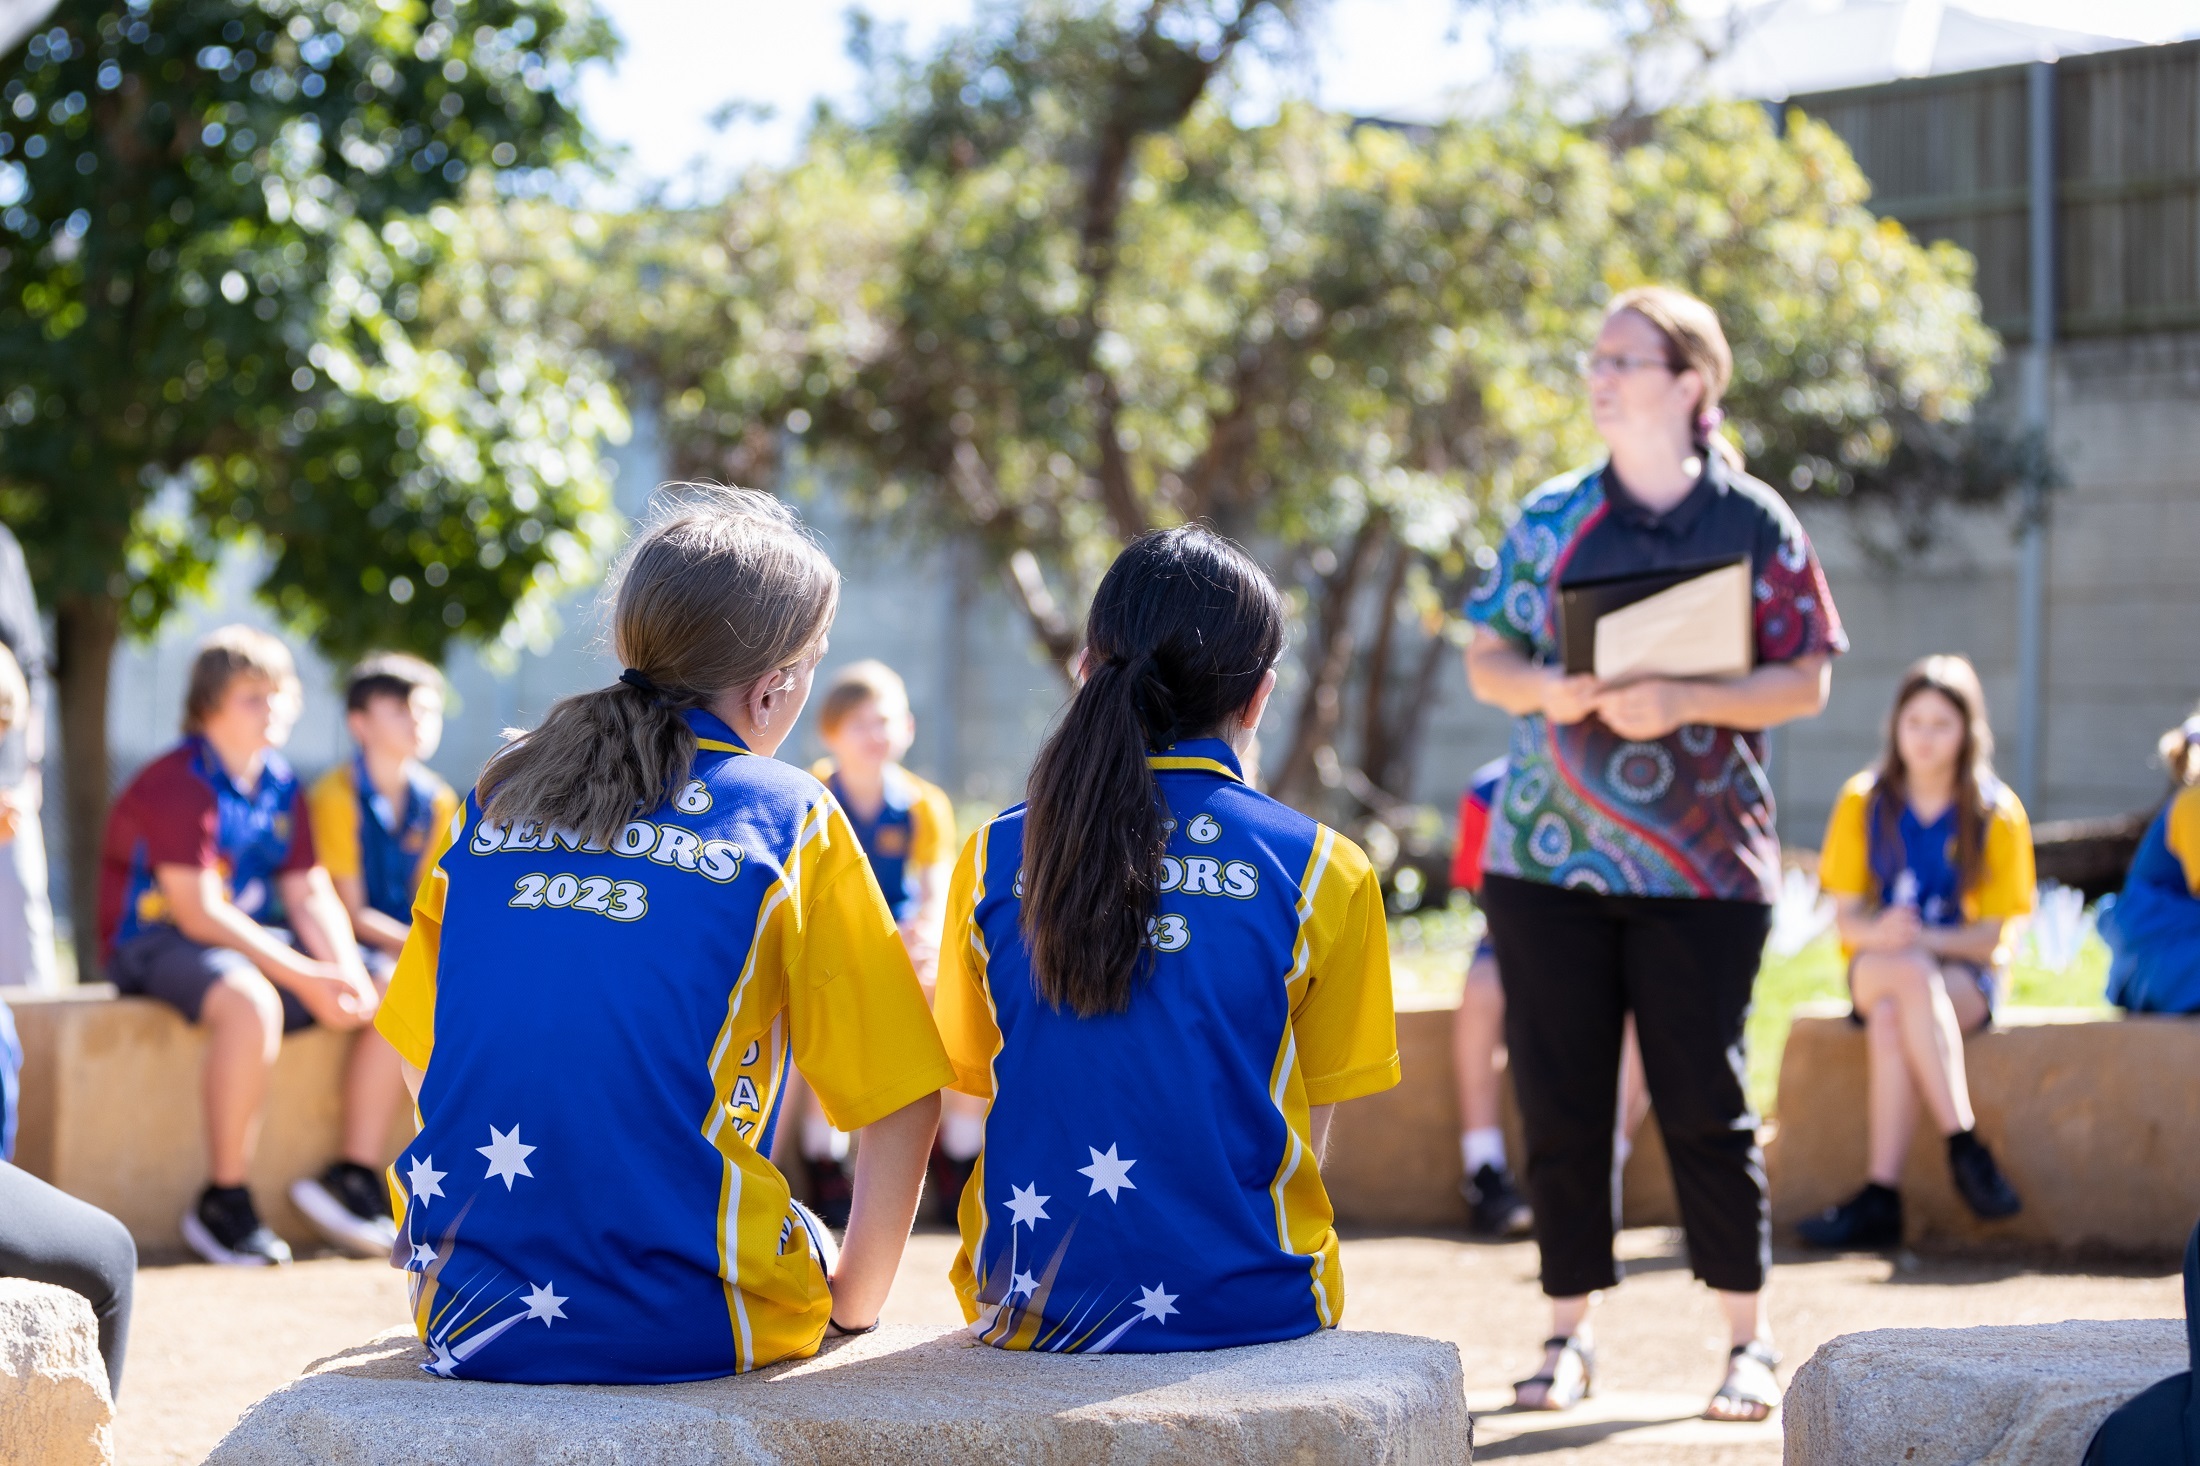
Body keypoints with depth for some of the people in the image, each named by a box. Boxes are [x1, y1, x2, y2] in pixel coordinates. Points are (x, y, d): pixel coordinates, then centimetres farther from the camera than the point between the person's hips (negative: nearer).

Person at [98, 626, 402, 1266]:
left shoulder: (282, 789, 10)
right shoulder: (176, 783, -15)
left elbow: (310, 895, 7)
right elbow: (199, 913, -22)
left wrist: (346, 969, -14)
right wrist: (304, 978, -26)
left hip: (254, 942, 8)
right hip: (157, 943, -8)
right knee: (251, 1002, -40)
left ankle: (355, 1173, -5)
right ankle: (224, 1202, -29)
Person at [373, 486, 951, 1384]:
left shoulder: (495, 794, 10)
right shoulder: (787, 819, -1)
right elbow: (901, 1102, -2)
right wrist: (853, 1303, 11)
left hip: (467, 1318, 4)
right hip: (686, 1325, -4)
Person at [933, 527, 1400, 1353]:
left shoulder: (994, 858, 2)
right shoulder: (1320, 871, -4)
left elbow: (985, 1086, 8)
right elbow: (1307, 1133, 0)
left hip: (1029, 1312, 3)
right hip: (1244, 1307, -3)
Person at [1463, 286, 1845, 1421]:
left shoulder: (1754, 523, 1)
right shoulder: (1550, 518, 8)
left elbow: (1805, 682, -2)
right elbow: (1485, 659, 10)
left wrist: (1682, 702, -17)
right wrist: (1543, 689, -12)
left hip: (1700, 861, -2)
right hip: (1545, 857, 3)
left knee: (1705, 1102, -2)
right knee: (1558, 1102, 4)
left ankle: (1749, 1345, 9)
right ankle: (1569, 1334, 15)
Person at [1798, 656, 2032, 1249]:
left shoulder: (1997, 813, -2)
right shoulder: (1864, 800, 3)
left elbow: (1991, 934, -4)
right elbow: (1847, 918, 1)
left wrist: (1922, 938, -23)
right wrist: (1881, 934, -23)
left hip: (1965, 977, -1)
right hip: (1874, 969, 1)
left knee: (1892, 1017, -36)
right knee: (1912, 977, -37)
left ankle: (1881, 1194, -42)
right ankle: (1965, 1146, -40)